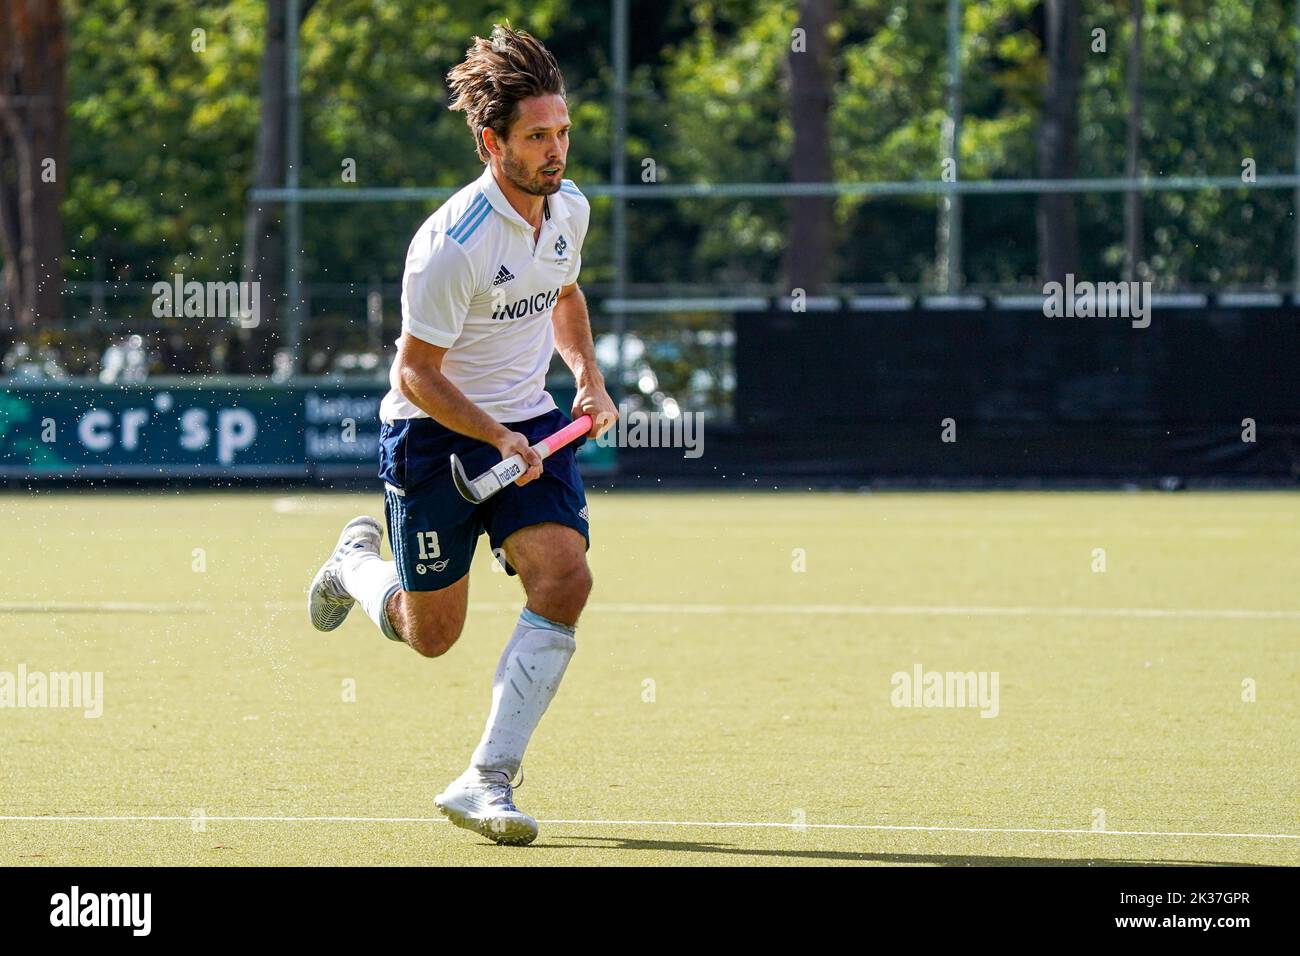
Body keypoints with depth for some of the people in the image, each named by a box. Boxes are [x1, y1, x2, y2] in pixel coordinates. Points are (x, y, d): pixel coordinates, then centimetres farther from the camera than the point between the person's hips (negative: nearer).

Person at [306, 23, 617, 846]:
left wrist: (589, 377, 6)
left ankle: (487, 781, -12)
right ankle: (359, 561, 43)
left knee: (565, 579, -18)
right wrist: (496, 439, -27)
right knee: (431, 636, 5)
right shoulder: (452, 245, -26)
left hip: (529, 422, 6)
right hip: (434, 433, -6)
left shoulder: (570, 207, -2)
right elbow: (416, 372, -19)